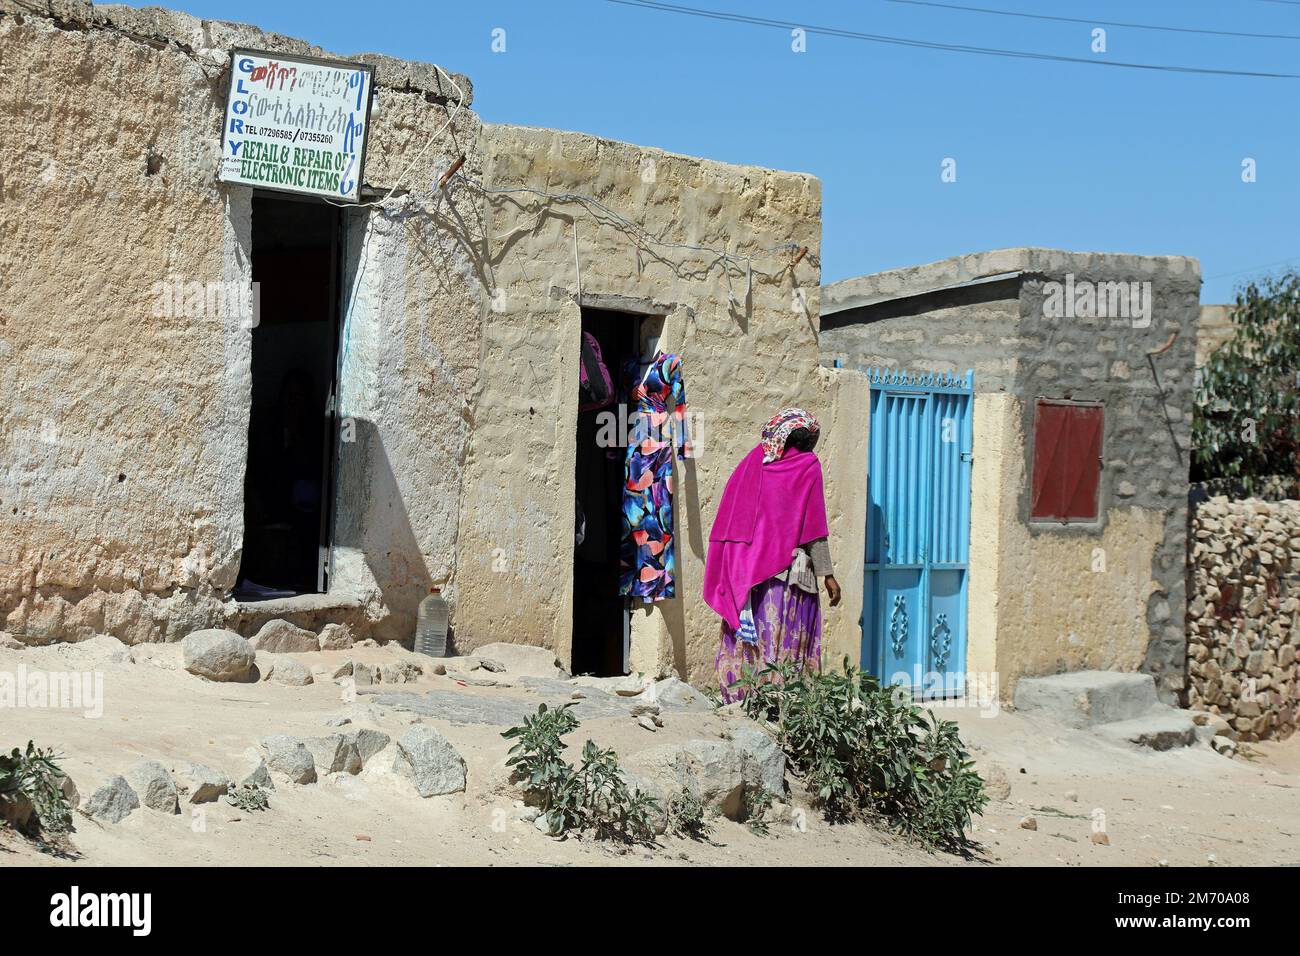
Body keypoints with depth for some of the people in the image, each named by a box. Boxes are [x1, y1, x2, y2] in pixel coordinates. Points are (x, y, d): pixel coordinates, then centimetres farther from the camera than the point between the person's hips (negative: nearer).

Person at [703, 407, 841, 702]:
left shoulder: (753, 460, 10)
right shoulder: (808, 465, -2)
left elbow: (728, 519, 10)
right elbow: (813, 527, -6)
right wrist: (827, 573, -2)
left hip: (743, 570, 4)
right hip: (787, 572, -4)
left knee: (746, 643, 7)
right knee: (787, 645, -2)